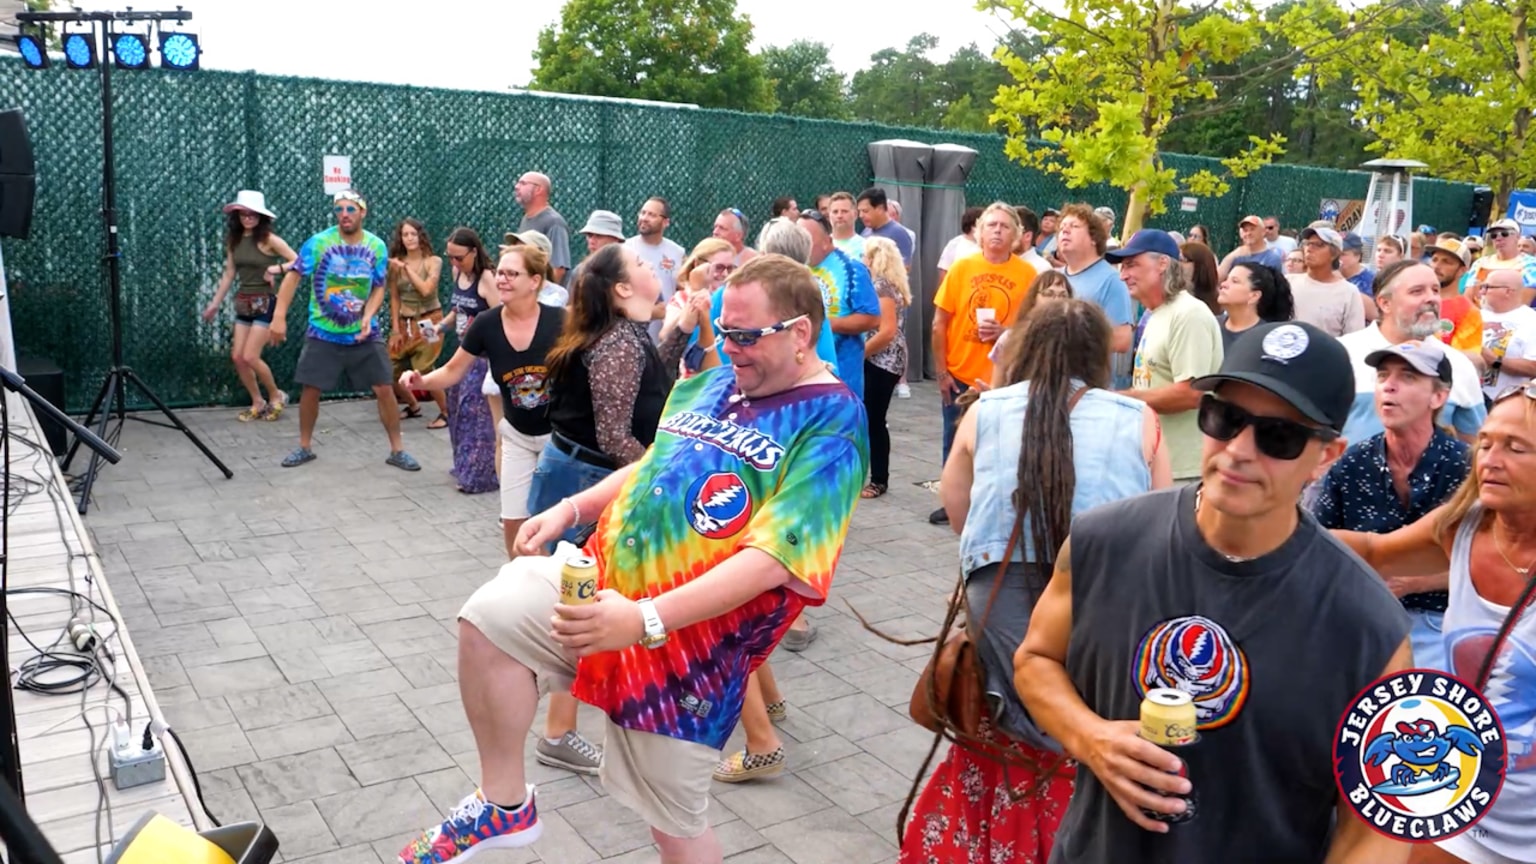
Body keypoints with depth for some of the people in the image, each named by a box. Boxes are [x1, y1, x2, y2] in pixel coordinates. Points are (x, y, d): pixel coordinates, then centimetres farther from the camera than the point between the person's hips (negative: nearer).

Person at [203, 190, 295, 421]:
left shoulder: (268, 239, -10)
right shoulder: (233, 240, 6)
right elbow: (229, 274, 13)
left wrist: (278, 268, -28)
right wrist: (215, 303, 15)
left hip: (265, 303, -6)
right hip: (243, 303, 6)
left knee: (250, 357, -9)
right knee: (237, 356, 4)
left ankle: (277, 397, 13)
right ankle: (258, 403, 18)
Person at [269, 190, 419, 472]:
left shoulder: (377, 246, -3)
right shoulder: (318, 242, -9)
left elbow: (378, 288, 2)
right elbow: (293, 276, -10)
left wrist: (367, 316, -16)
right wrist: (279, 317, -18)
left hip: (364, 334, 1)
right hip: (323, 333, -1)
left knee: (384, 389, -3)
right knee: (310, 389, 3)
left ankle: (397, 450, 9)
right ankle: (305, 447, 23)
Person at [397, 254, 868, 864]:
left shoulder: (830, 424, -15)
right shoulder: (711, 385, 10)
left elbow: (771, 558, -25)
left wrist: (644, 620, -33)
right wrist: (571, 508, 7)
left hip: (691, 632, -6)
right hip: (607, 578, 7)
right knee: (489, 617, -14)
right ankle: (505, 803, 5)